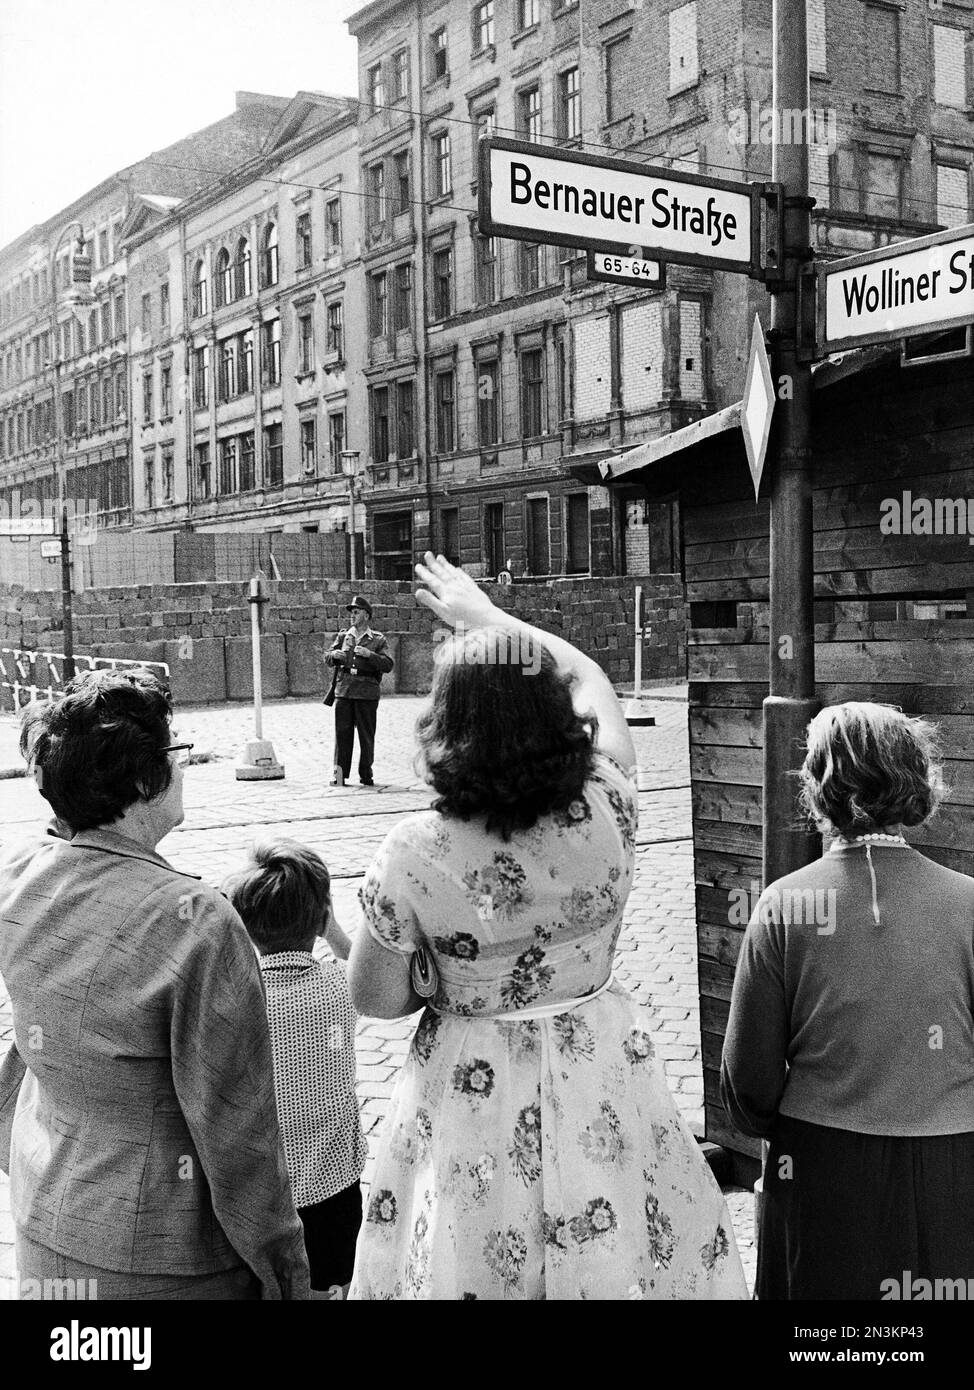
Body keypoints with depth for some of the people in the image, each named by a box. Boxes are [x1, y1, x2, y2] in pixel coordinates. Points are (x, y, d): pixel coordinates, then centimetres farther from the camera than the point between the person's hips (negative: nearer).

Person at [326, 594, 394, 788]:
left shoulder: (378, 640, 5)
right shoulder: (343, 637, 14)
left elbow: (388, 665, -5)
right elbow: (328, 659, 18)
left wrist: (369, 654, -17)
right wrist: (334, 655, -5)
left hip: (367, 693, -2)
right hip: (343, 691, 2)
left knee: (366, 735, 3)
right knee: (342, 734, -1)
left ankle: (366, 775, 13)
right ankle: (340, 774, 3)